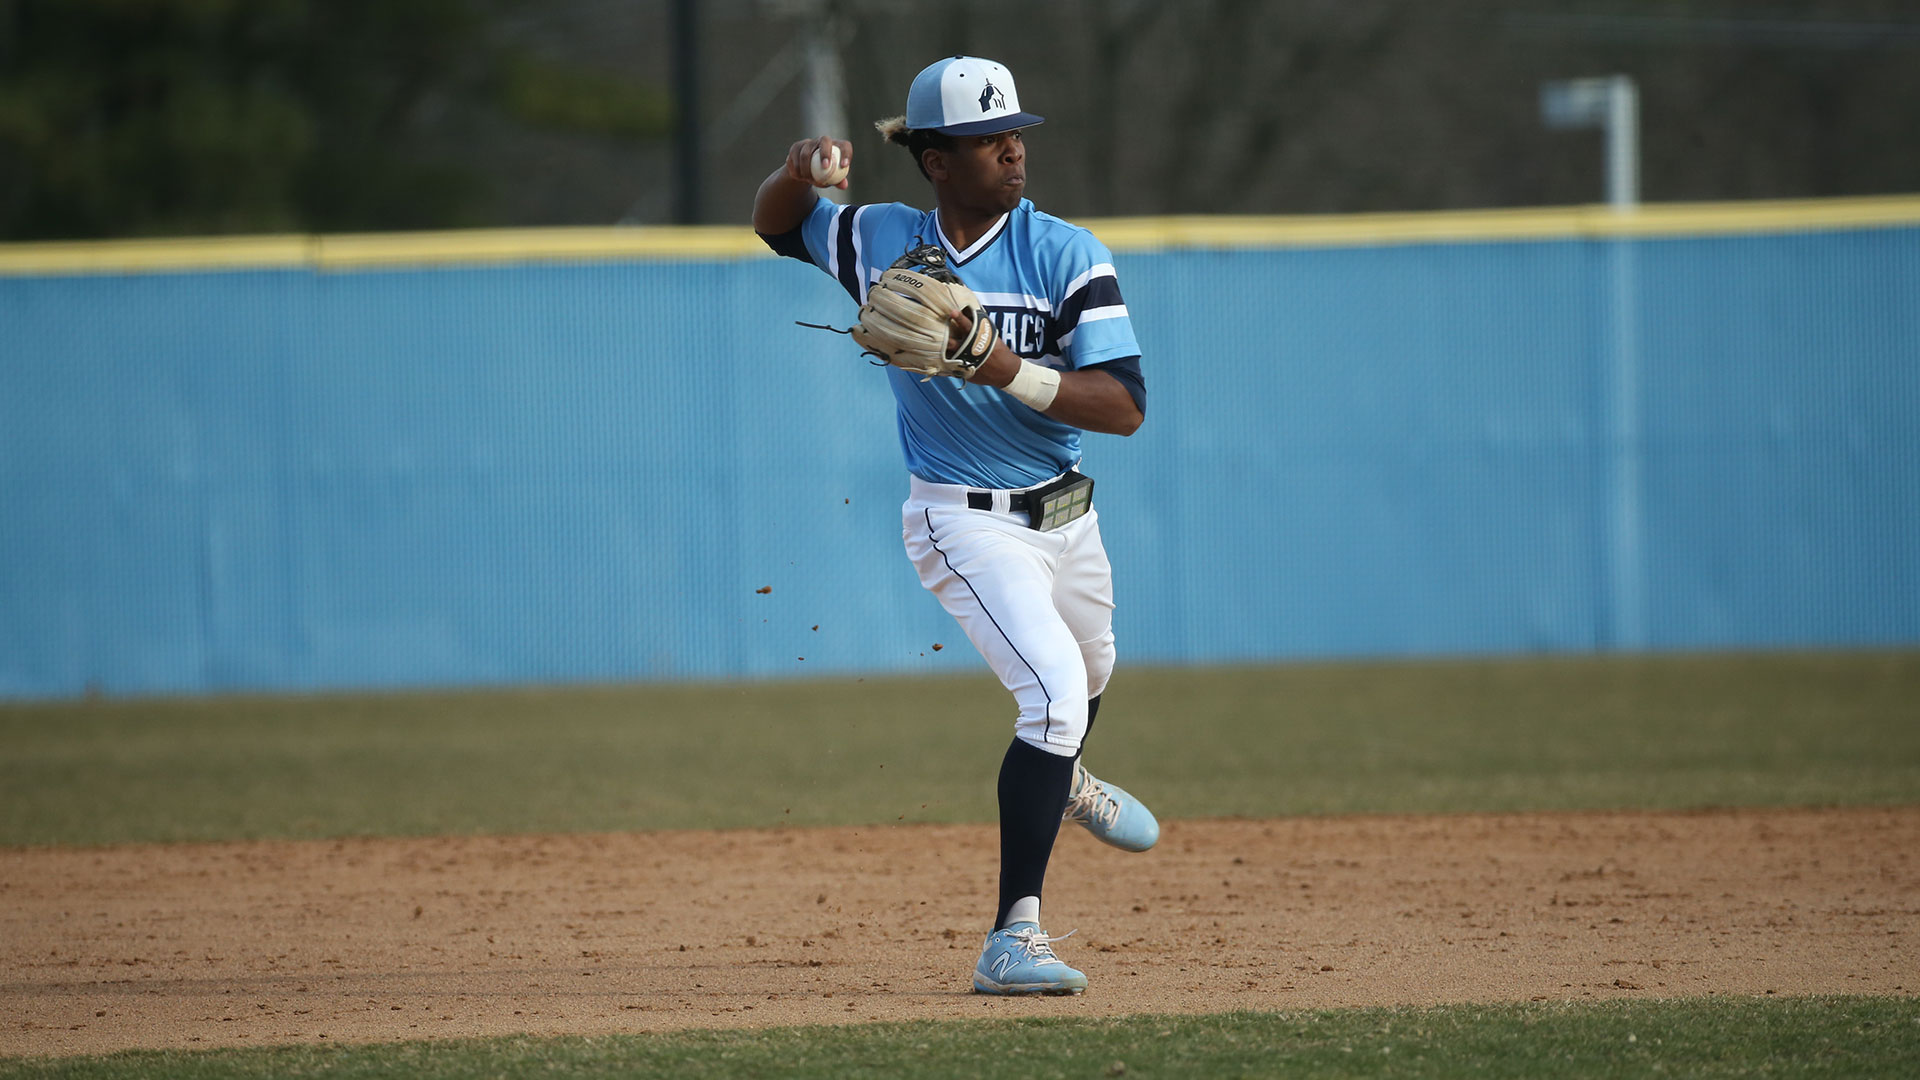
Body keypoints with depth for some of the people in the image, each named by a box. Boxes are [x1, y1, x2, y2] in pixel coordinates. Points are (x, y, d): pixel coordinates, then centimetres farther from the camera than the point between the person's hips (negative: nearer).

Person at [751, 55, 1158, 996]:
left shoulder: (1067, 256, -10)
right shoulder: (881, 244, -5)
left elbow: (1125, 405, -17)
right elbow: (775, 225, 14)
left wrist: (1011, 371, -32)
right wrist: (798, 171, -11)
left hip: (1065, 518, 4)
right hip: (965, 525, -4)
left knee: (1088, 676, 30)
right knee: (1055, 689, -25)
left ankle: (1062, 782, 69)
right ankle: (1013, 939, -29)